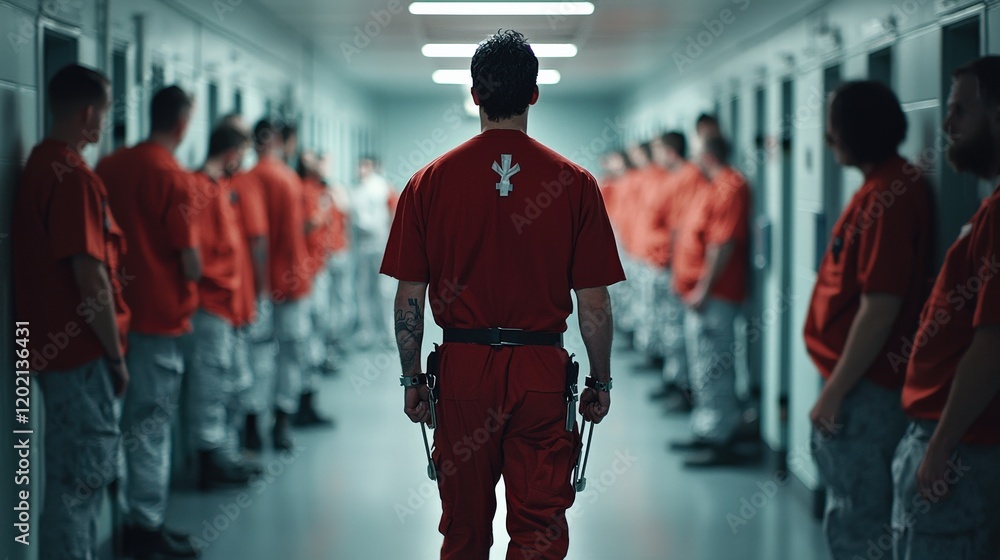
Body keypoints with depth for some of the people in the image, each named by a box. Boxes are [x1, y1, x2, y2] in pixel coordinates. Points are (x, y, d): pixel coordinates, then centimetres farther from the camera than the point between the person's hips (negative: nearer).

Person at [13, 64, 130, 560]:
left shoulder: (39, 165, 11)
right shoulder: (74, 177, -19)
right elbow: (90, 277, -20)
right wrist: (115, 355, -14)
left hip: (56, 348, 10)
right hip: (82, 351, -10)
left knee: (76, 474, 16)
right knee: (83, 476, -4)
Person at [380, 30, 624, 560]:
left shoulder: (430, 181, -2)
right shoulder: (574, 183, -5)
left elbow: (409, 297, 0)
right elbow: (593, 304, -4)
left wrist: (412, 381, 11)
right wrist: (601, 382, 9)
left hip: (462, 370, 1)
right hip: (542, 374, -1)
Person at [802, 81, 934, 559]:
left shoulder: (888, 196, -19)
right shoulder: (880, 187, 12)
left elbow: (880, 308, -24)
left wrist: (834, 392, -19)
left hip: (866, 390, -10)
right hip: (860, 383, 10)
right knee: (851, 516, 19)